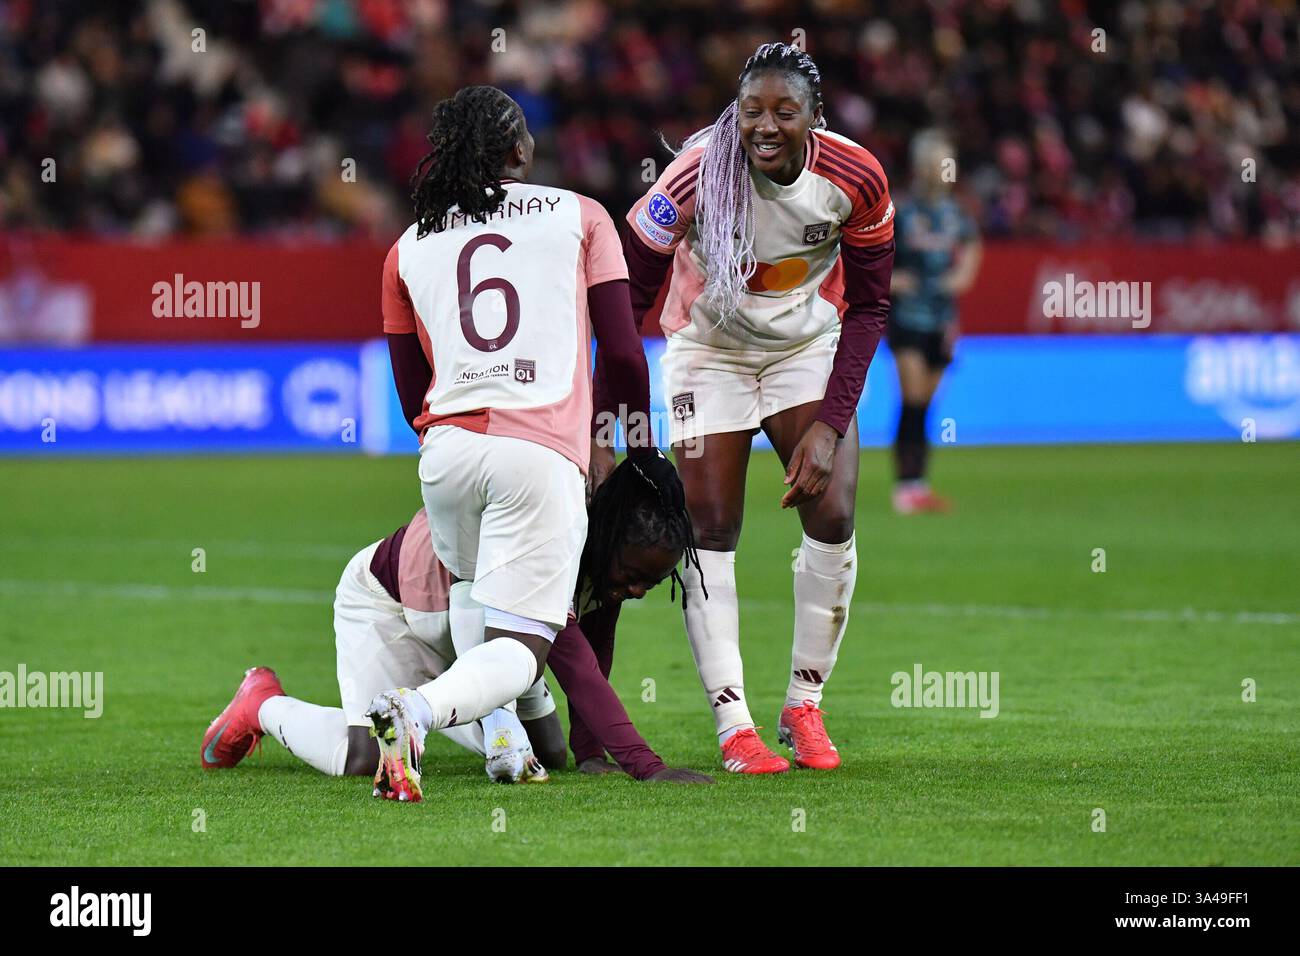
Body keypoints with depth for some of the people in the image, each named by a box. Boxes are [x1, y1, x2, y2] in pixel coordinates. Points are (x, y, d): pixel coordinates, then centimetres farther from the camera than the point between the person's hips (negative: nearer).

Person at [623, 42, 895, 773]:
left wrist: (830, 424, -14)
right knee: (710, 532, -9)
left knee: (833, 517, -11)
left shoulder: (856, 180, -20)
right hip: (710, 350, -2)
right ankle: (735, 727, -5)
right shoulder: (699, 177, -27)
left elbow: (868, 307, -6)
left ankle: (804, 707, 6)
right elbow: (627, 300, -18)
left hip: (809, 347, 2)